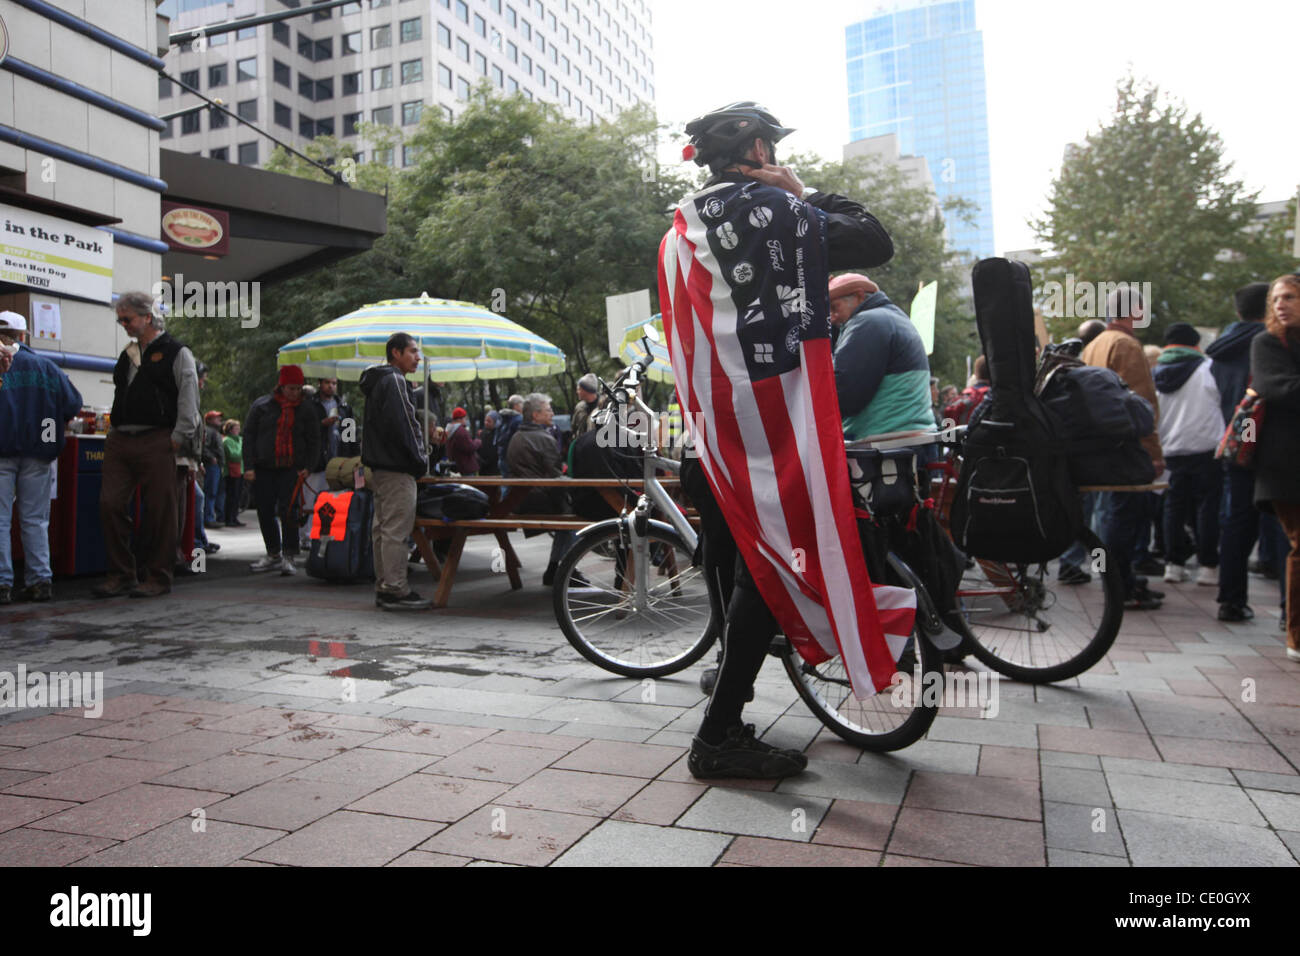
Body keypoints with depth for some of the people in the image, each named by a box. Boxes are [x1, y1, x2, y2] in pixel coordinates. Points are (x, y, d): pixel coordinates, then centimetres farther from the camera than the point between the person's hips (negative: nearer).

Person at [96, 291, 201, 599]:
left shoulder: (177, 353, 0)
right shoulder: (126, 355, 20)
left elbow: (189, 399, -6)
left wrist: (178, 438, -11)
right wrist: (115, 429, 17)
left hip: (156, 442, -7)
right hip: (119, 440, 7)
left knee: (159, 511, -3)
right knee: (110, 505, 1)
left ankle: (158, 578, 7)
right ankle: (121, 575, 10)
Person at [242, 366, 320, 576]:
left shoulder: (306, 409, 7)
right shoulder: (262, 405, 5)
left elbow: (314, 440, 10)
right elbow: (248, 435, 6)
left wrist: (307, 466, -3)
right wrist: (249, 466, -1)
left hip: (292, 469, -2)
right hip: (263, 469, 2)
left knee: (287, 511, -12)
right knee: (265, 513, 7)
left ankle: (289, 556, -4)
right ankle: (273, 555, 21)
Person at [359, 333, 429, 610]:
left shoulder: (377, 381, 20)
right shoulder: (395, 381, -12)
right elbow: (402, 424, -20)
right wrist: (419, 461, -13)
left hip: (380, 465, 11)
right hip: (397, 467, -11)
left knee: (383, 529, 13)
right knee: (397, 529, -9)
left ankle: (384, 588, 19)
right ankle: (395, 590, -6)